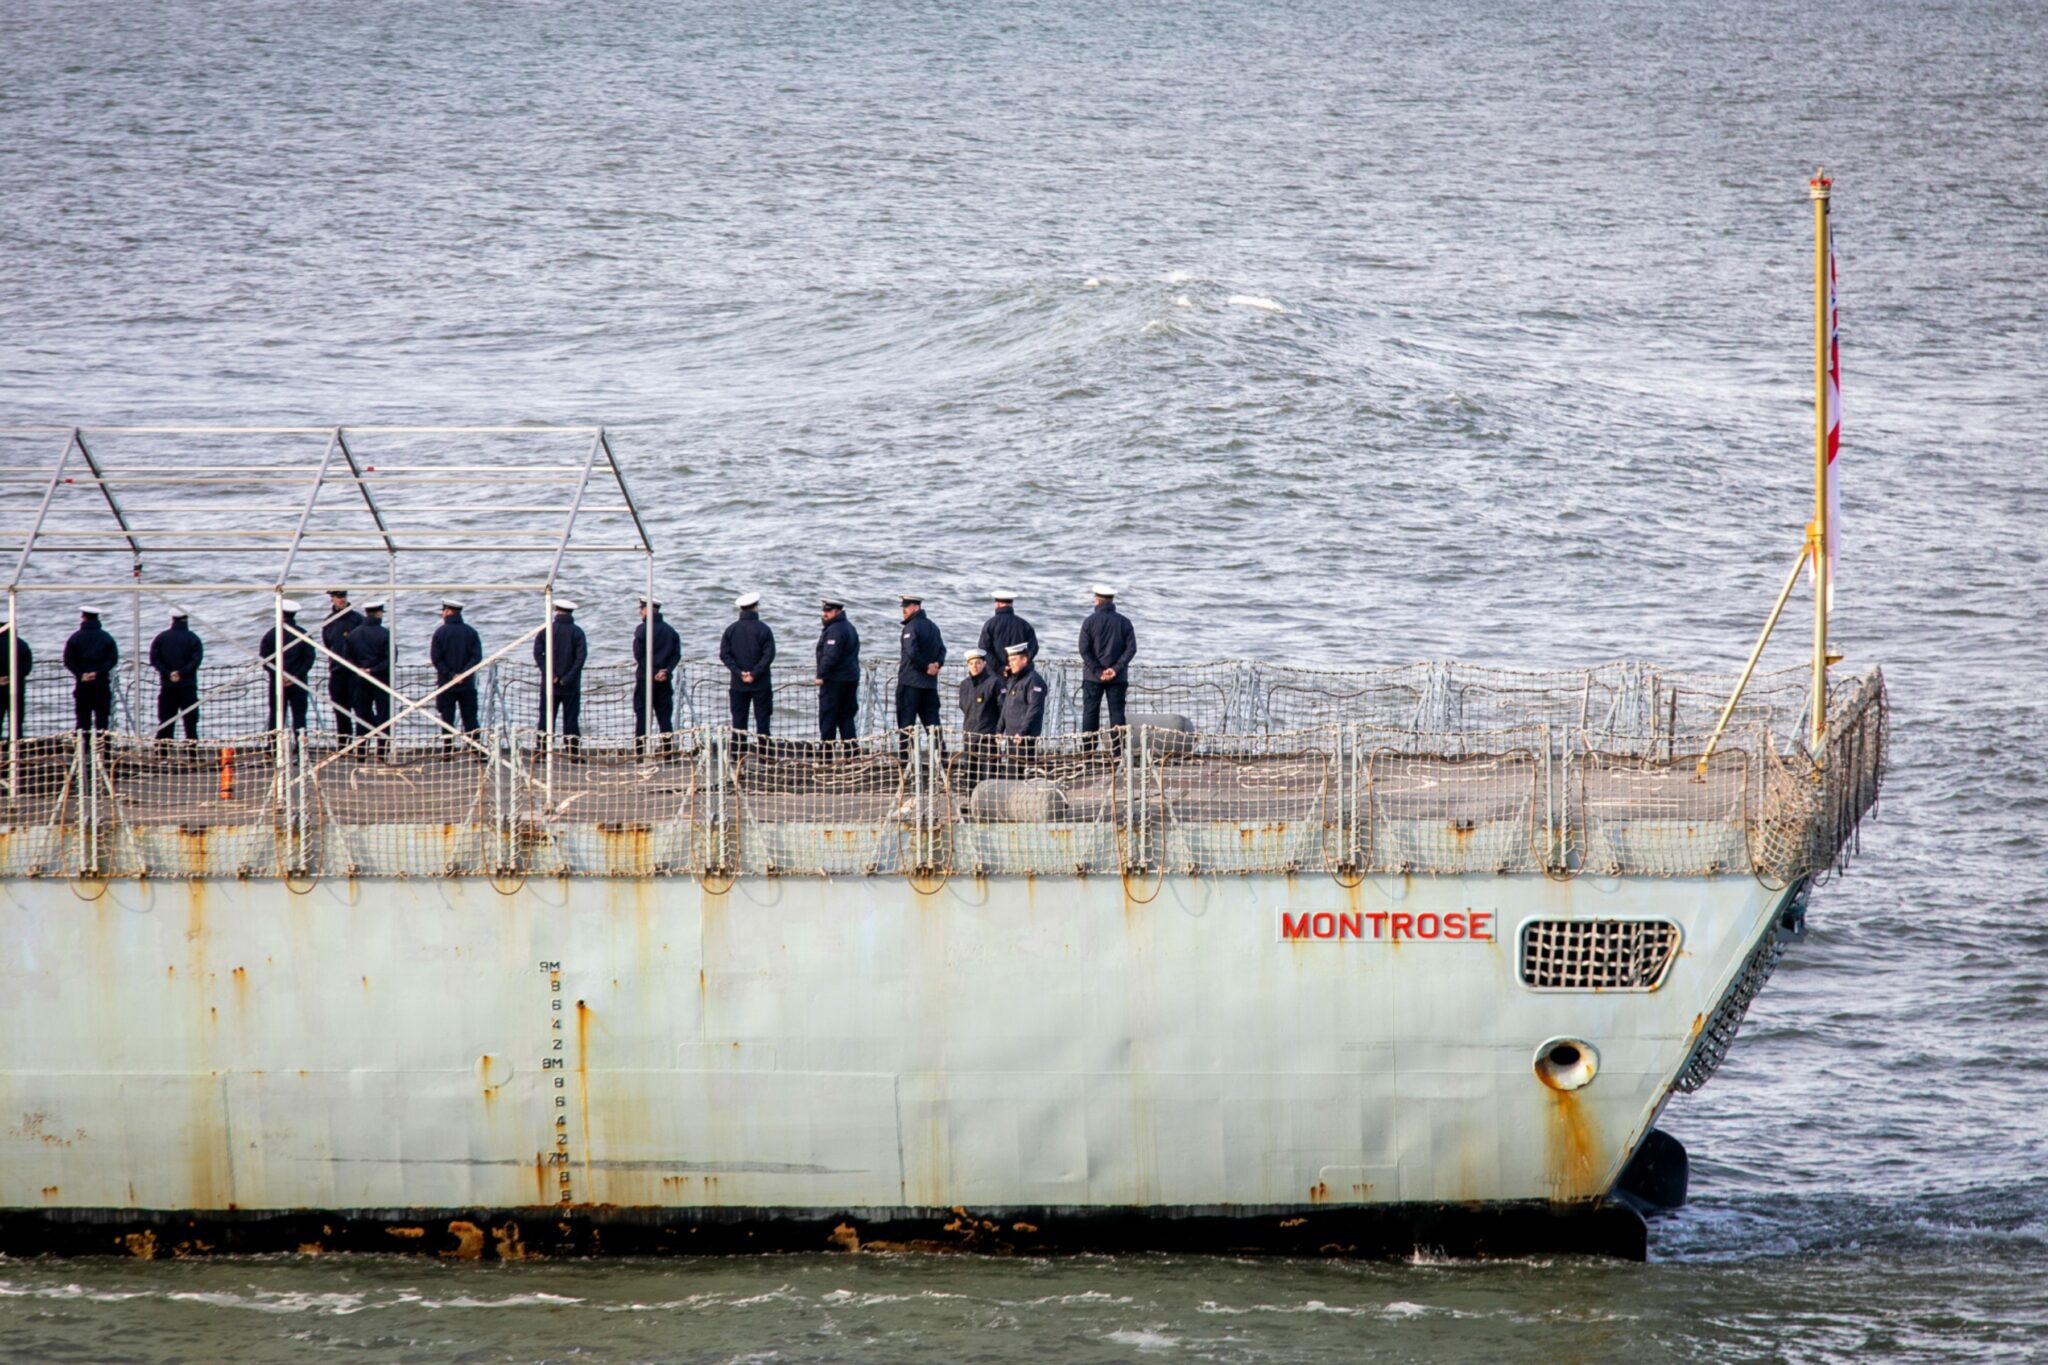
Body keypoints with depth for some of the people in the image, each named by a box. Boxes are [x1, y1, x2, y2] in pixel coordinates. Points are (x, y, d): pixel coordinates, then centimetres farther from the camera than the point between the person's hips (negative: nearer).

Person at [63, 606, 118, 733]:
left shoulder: (75, 638, 0)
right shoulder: (106, 638, 2)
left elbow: (68, 661, -6)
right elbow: (113, 659, -5)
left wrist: (80, 674, -8)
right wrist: (98, 672, -10)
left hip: (82, 684, 0)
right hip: (102, 682, 0)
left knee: (82, 718, 3)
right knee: (102, 716, 2)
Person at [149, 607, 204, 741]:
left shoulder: (161, 638, 4)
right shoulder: (193, 639, -3)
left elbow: (154, 659, -3)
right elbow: (195, 660, -13)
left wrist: (168, 674, -7)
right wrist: (181, 673, -13)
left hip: (167, 685, 2)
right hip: (188, 685, -2)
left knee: (164, 722, 6)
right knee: (190, 720, 1)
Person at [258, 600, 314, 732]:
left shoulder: (271, 634, -2)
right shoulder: (303, 635, -2)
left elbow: (264, 658, -4)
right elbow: (309, 658, -5)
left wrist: (278, 675, -5)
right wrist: (297, 676, -6)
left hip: (276, 682, 0)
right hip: (298, 683, 0)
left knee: (275, 716, 4)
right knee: (299, 715, 2)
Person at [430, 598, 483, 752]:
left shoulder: (440, 632, -5)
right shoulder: (471, 632, 2)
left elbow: (435, 658, -9)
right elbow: (477, 657, -3)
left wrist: (450, 675, -7)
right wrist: (463, 674, -7)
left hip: (446, 683, -2)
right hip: (468, 684, 2)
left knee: (447, 718, 3)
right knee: (470, 719, 4)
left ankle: (447, 750, -1)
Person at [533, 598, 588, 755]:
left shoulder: (548, 630, 0)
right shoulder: (577, 632, -2)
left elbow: (537, 653, -9)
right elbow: (581, 656, -11)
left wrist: (549, 673, -9)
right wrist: (569, 677, -10)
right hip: (571, 685, 0)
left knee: (546, 718, 4)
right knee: (571, 718, 3)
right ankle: (572, 752, -1)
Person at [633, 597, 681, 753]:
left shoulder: (642, 629, -7)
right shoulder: (670, 630, 9)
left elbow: (639, 655, -12)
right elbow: (677, 654, 4)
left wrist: (651, 671, -7)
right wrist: (666, 671, -4)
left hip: (645, 678, -5)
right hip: (665, 681, 5)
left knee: (642, 716, -2)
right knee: (665, 717, 7)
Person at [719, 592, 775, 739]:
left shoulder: (731, 630, 3)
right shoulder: (763, 629, -7)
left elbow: (724, 655, -1)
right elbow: (769, 655, -13)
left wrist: (739, 673, -6)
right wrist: (754, 673, -11)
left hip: (738, 683, 3)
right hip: (761, 683, -3)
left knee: (738, 717, 6)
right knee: (762, 716, 1)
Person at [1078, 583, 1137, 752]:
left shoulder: (1090, 621, -5)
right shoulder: (1124, 622, 1)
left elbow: (1084, 650, -9)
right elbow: (1131, 648, -4)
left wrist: (1097, 671, -9)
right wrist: (1116, 669, -8)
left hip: (1093, 677, -2)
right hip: (1118, 678, 2)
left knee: (1090, 712, 4)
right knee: (1117, 713, 5)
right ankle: (1117, 749, 0)